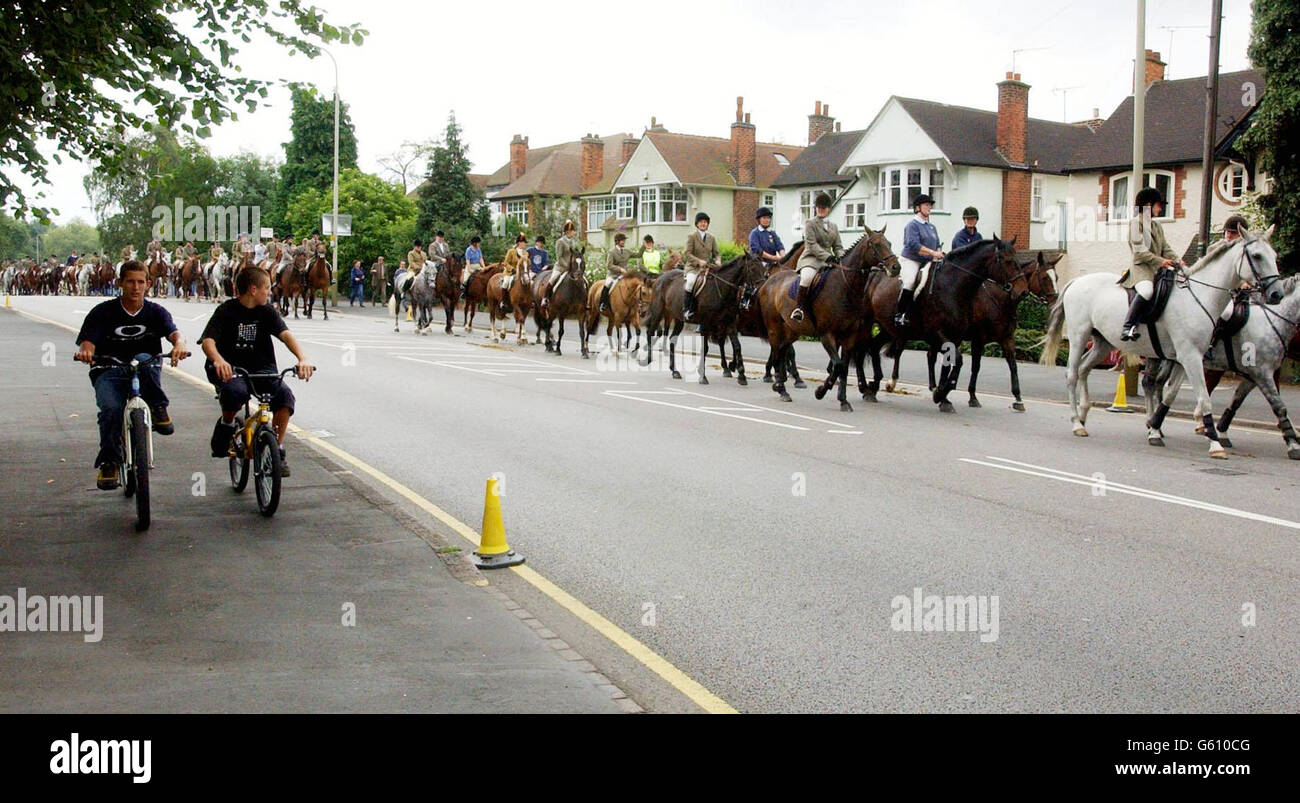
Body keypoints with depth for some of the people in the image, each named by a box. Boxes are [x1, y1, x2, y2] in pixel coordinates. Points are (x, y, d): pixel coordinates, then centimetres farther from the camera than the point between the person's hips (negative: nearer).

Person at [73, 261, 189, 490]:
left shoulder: (156, 312, 5)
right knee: (111, 408, -29)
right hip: (109, 372, 0)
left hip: (146, 373, 0)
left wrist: (179, 344, -38)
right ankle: (108, 462, -16)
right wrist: (85, 351, -34)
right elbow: (87, 341, -7)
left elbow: (174, 333, -12)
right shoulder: (103, 312, 3)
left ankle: (158, 410, -22)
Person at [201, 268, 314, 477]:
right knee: (235, 391, -37)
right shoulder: (226, 311, -5)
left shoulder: (267, 311, 4)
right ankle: (226, 425, -3)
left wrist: (302, 358, -31)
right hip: (230, 369, -3)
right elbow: (208, 340, -17)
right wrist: (218, 360, -41)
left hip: (261, 369, 3)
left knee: (284, 394, -25)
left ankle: (278, 451, -12)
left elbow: (285, 334, -11)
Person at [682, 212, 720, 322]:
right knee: (690, 282, -34)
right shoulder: (691, 237, 3)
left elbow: (716, 254, 14)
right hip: (693, 267, -4)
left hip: (708, 267, 4)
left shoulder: (711, 238, 16)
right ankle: (686, 310, -25)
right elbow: (687, 254, -6)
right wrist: (699, 261, -22)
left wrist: (718, 261, -10)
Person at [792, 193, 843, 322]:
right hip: (811, 259, -6)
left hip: (828, 260, 6)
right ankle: (799, 307, -28)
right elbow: (811, 245, -10)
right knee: (807, 276, -37)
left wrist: (840, 256, -7)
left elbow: (838, 246, 18)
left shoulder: (833, 227, 21)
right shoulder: (810, 224, 3)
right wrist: (827, 256, -22)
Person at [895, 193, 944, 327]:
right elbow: (914, 245, -18)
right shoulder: (912, 224, -6)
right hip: (910, 260, -8)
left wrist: (939, 253, -5)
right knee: (909, 283, -26)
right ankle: (899, 315, -22)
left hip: (926, 262, 8)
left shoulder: (932, 226, 19)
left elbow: (938, 244, 19)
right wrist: (933, 253, -22)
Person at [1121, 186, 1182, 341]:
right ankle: (1128, 326, -36)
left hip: (1157, 269, 9)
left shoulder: (1156, 224, 23)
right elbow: (1140, 252, -12)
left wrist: (1176, 260, 1)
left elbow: (1165, 247, 19)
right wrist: (1161, 261, -16)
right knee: (1147, 289, -37)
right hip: (1141, 267, -9)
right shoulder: (1136, 222, -3)